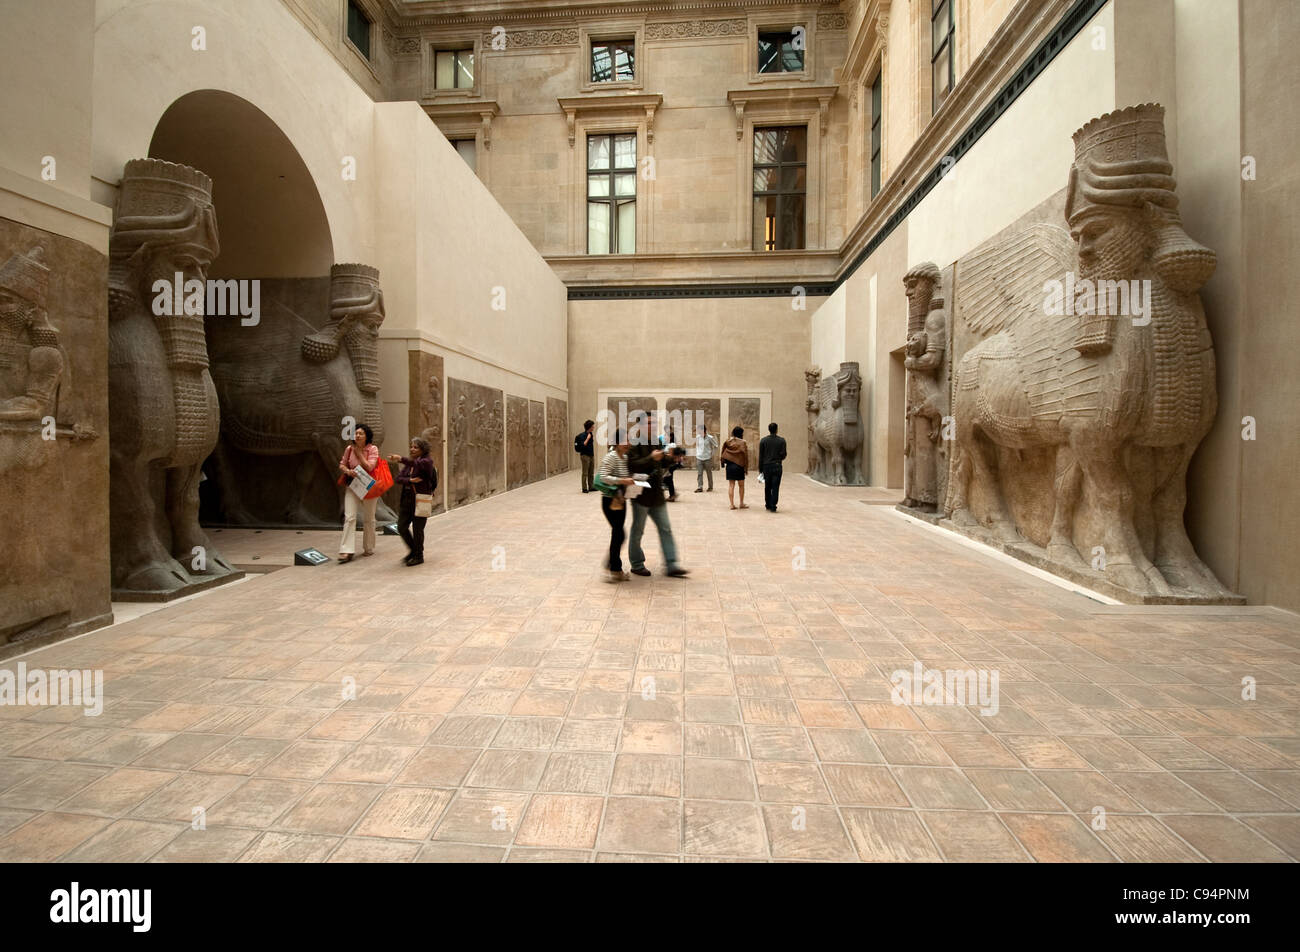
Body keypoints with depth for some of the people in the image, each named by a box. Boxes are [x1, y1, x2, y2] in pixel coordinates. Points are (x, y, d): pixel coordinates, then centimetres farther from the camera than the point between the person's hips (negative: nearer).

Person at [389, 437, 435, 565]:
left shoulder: (427, 461, -7)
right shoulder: (408, 463, 13)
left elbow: (417, 464, -31)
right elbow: (398, 479, 4)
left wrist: (400, 459, -43)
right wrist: (410, 481, -15)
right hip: (407, 499, 7)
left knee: (417, 529, 0)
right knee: (402, 527, 7)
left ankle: (419, 556, 16)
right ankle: (413, 551, 28)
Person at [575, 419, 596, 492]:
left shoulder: (591, 434, 11)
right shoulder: (582, 435, -11)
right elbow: (582, 445, -19)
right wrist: (587, 438, -22)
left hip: (591, 455, 7)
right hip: (585, 455, -7)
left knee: (591, 473, 11)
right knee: (585, 473, -3)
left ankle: (591, 487, 19)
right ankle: (584, 488, 3)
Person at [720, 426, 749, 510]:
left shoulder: (728, 441, 2)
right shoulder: (742, 443, -9)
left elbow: (723, 451, 5)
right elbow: (745, 455, -9)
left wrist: (723, 462, 12)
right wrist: (746, 467, -2)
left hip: (729, 465, 3)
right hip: (739, 465, -3)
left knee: (731, 485, 5)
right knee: (741, 485, 11)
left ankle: (732, 504, 3)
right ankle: (741, 504, 17)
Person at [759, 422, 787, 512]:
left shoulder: (763, 440, 0)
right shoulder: (782, 440, -2)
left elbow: (760, 456, 1)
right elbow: (783, 454, -3)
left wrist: (760, 469, 6)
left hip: (766, 466, 1)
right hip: (777, 466, -1)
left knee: (767, 487, 13)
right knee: (775, 487, 0)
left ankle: (768, 505, 21)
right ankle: (773, 506, -3)